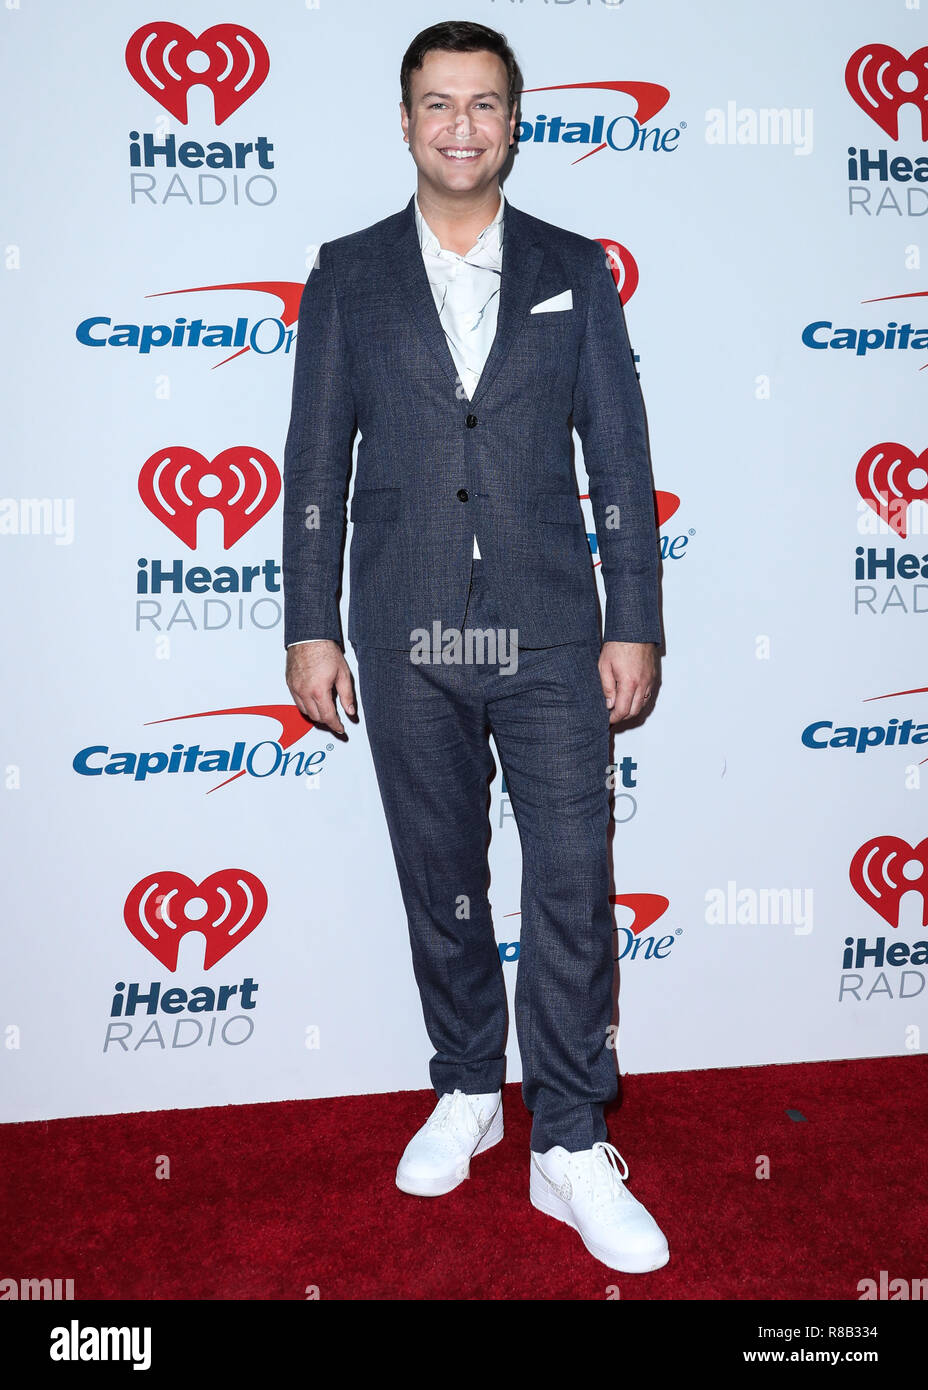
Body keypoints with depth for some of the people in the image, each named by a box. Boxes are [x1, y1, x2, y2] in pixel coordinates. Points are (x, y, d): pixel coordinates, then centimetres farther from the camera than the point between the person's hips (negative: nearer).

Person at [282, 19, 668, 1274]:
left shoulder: (575, 272, 7)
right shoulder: (348, 275, 7)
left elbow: (620, 458, 5)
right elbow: (316, 461, 5)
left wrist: (634, 625, -1)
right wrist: (311, 628, 0)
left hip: (549, 632, 0)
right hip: (407, 639, 1)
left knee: (573, 885, -3)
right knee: (439, 882, 12)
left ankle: (571, 1148, 12)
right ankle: (467, 1091, 32)